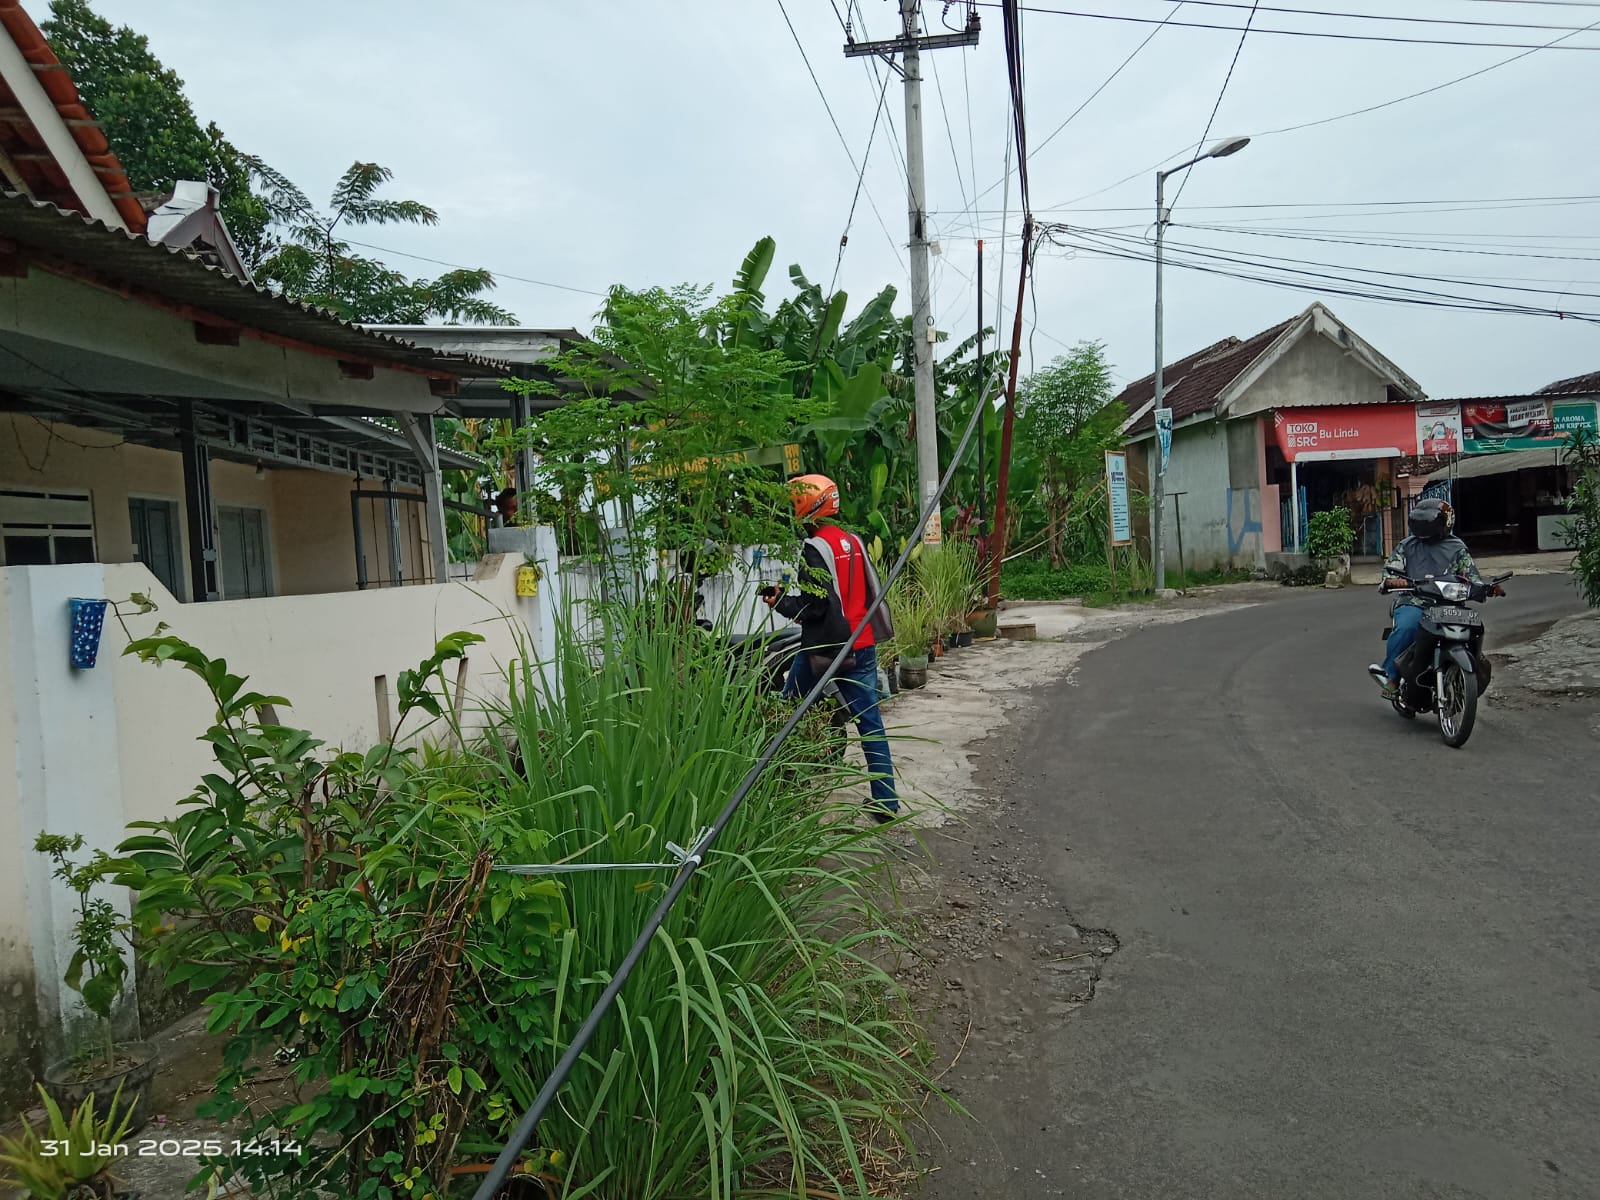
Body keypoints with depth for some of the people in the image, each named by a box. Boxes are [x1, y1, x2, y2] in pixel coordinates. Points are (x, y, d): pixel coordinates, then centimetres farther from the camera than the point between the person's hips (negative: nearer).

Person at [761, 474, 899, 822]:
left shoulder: (815, 549, -14)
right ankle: (886, 802, 7)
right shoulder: (854, 541, 8)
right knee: (870, 723, 6)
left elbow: (812, 607, -19)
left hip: (824, 649, -6)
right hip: (862, 647, 7)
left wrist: (779, 601, -1)